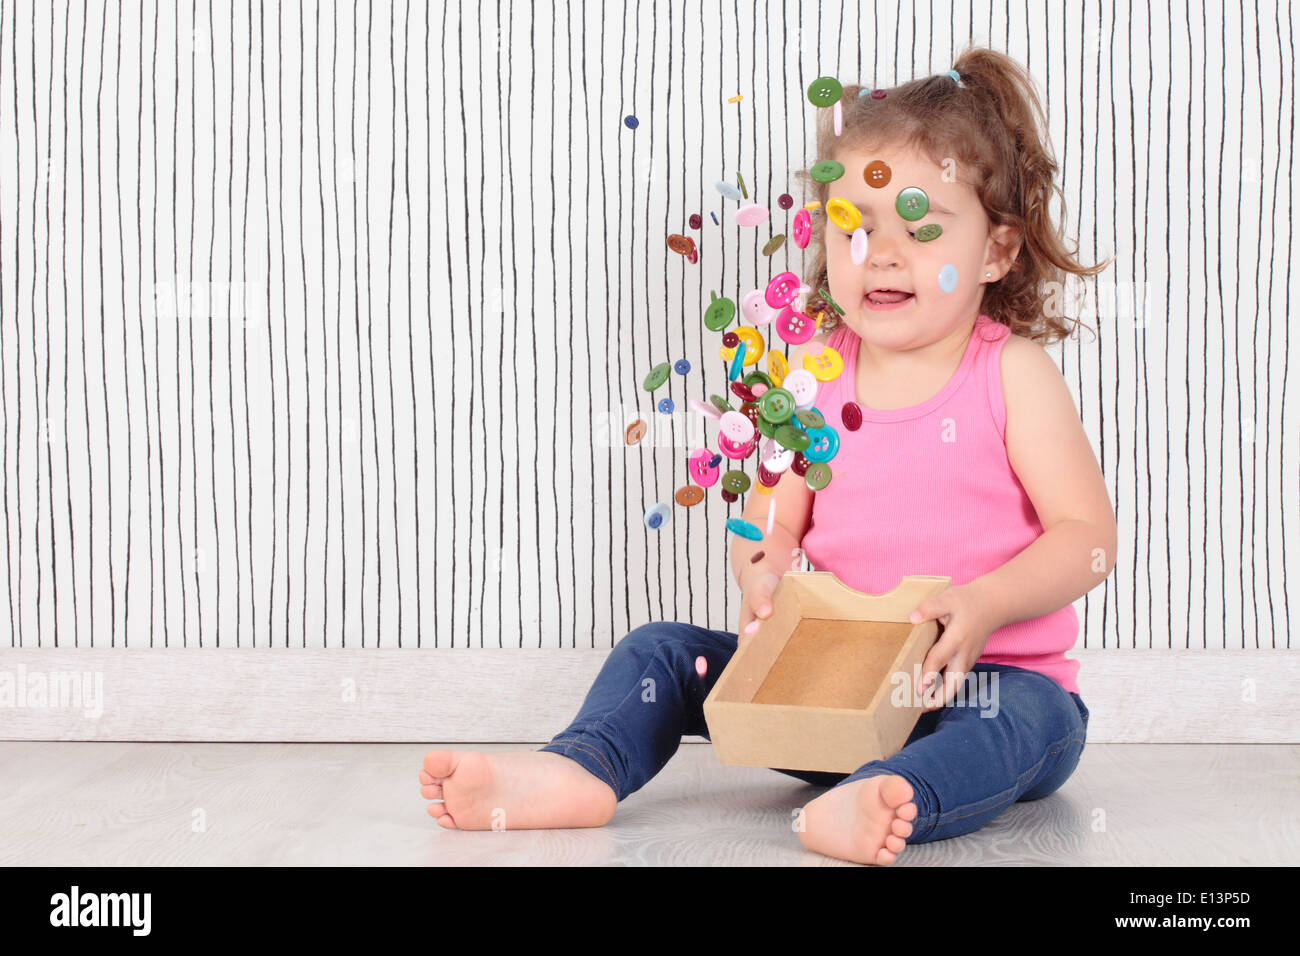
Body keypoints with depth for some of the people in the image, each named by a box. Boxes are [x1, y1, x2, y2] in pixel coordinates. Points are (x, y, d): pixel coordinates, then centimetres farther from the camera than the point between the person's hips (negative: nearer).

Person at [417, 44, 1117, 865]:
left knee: (1031, 719, -37)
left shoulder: (1011, 373, -4)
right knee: (665, 652, -2)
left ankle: (875, 806, -62)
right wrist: (765, 582, -18)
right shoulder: (813, 371, 6)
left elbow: (1088, 535, -9)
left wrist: (982, 605, -25)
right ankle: (578, 771, -24)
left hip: (984, 676, -4)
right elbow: (773, 519, 6)